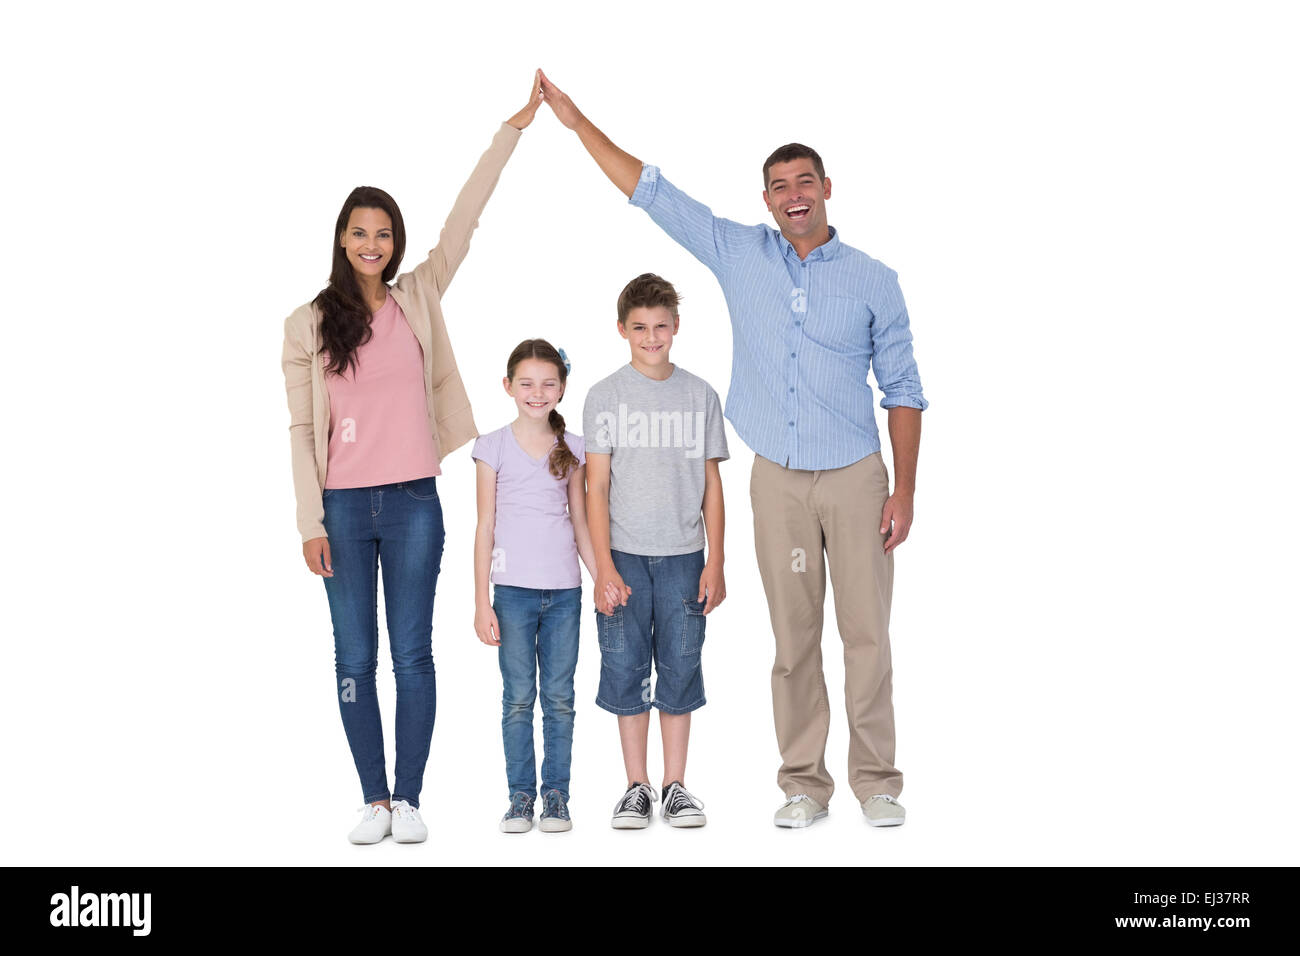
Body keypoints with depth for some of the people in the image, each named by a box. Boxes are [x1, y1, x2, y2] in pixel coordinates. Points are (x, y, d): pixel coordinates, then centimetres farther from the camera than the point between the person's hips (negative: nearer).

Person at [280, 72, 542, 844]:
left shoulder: (419, 300, 6)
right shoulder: (309, 323, 4)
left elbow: (465, 221, 1)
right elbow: (302, 428, 1)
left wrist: (516, 126, -2)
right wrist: (310, 521, -4)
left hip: (413, 503, 0)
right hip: (343, 506, 0)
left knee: (413, 656, 3)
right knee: (355, 659, 5)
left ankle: (410, 798, 13)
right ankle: (375, 800, 16)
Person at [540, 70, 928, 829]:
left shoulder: (874, 280, 1)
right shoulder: (740, 254, 5)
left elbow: (903, 389, 3)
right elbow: (651, 191, 8)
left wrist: (905, 490, -4)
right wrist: (576, 121, 7)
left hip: (855, 478, -1)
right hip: (779, 480, 1)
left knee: (867, 634, 1)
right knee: (794, 638, 6)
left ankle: (877, 781, 13)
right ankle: (805, 783, 15)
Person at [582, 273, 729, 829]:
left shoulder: (700, 396, 6)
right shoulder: (605, 396, 1)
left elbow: (711, 484, 7)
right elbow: (597, 487, -2)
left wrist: (715, 563, 2)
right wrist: (604, 567, -8)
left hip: (683, 556, 1)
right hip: (624, 555, -1)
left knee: (680, 668, 5)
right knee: (626, 669, 3)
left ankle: (675, 785, 16)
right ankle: (637, 787, 14)